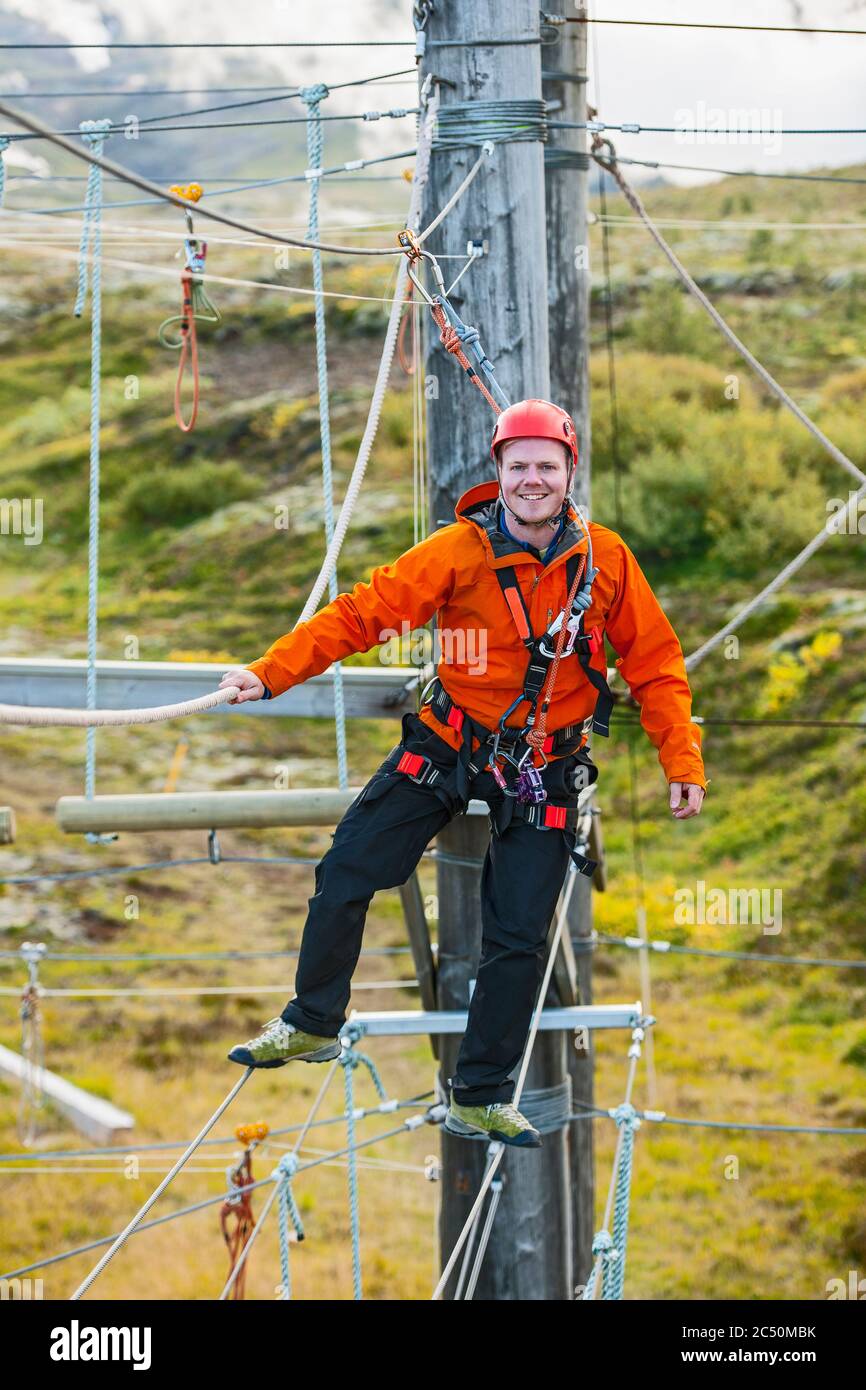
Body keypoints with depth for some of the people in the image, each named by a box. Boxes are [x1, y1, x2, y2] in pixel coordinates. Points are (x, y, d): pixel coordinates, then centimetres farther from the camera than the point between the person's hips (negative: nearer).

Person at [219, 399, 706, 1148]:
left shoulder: (605, 558, -8)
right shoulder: (460, 552, -14)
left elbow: (654, 661, 1)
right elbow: (365, 612, -15)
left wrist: (683, 761, -2)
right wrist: (270, 672, -22)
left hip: (542, 771, 0)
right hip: (446, 748, 0)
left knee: (519, 937, -1)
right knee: (345, 875, -2)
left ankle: (480, 1098, 13)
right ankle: (312, 1025, 20)